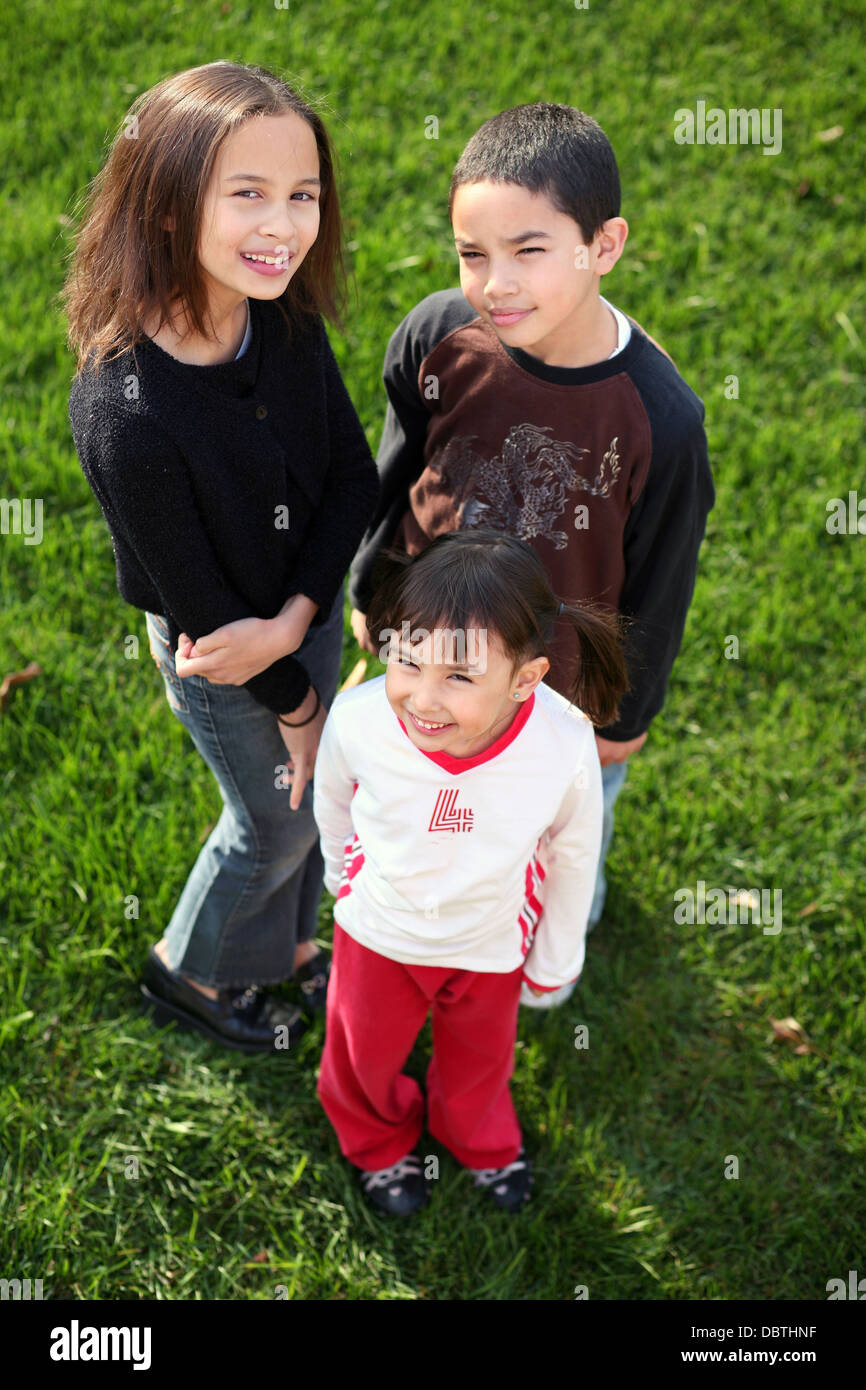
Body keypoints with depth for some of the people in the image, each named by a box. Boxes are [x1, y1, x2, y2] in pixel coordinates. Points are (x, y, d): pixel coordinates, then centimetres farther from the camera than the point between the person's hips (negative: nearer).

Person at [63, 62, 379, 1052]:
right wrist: (292, 700, -11)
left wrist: (293, 624, -22)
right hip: (215, 657, -6)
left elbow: (353, 469, -9)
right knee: (276, 821, 18)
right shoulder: (125, 413, -37)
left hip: (308, 607, 6)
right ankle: (188, 973, 49)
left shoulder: (286, 319, -17)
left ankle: (284, 944, 56)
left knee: (303, 793, 26)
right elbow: (196, 599, -26)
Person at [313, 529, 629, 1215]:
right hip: (379, 930, 0)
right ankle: (378, 1141, 66)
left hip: (492, 945, 0)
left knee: (480, 1055, 32)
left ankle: (480, 1139, 68)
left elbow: (571, 856, -14)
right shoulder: (357, 720, -36)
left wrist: (554, 963, 1)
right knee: (366, 1053, 29)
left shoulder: (565, 746, -36)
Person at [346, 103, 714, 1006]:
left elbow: (658, 585, -17)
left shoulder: (661, 420, -34)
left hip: (566, 677, -2)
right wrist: (368, 591, 8)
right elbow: (397, 470, -5)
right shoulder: (438, 336, -25)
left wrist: (629, 711, -4)